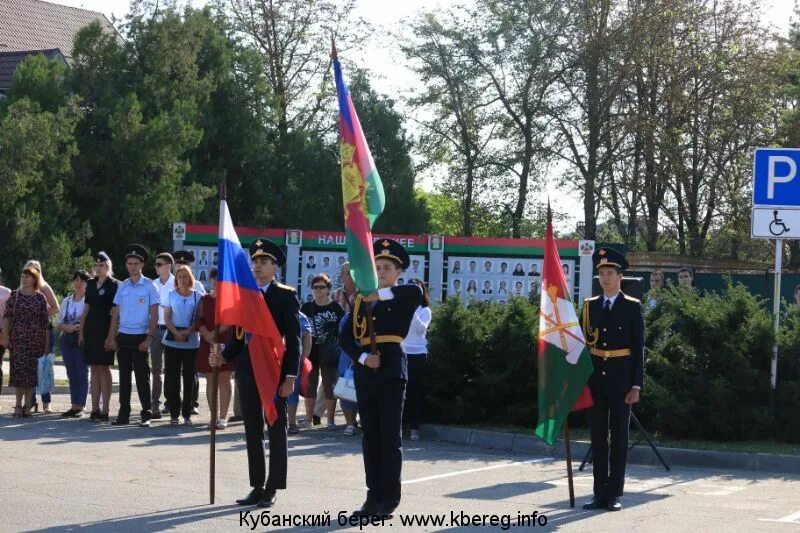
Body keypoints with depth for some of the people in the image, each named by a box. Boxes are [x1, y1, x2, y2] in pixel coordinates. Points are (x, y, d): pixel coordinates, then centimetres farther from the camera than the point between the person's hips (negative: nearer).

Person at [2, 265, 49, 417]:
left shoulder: (40, 298, 2)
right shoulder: (14, 295, 5)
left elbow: (46, 322, 3)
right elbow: (6, 317, 4)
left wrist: (47, 342, 1)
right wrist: (5, 337, -4)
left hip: (35, 339, -1)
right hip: (17, 339, 1)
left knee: (32, 370, 1)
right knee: (18, 370, -1)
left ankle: (27, 405, 8)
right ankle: (18, 405, 6)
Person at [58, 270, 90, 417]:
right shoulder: (67, 301, 16)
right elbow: (60, 323, 16)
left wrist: (80, 328, -21)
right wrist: (66, 327, -5)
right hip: (67, 340, 6)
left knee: (82, 373, -5)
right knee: (72, 374, 7)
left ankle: (80, 406, -3)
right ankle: (74, 406, 10)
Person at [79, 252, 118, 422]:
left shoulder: (114, 285, -5)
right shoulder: (91, 284, 12)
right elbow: (86, 309, 15)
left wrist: (111, 336, -11)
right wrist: (81, 332, 10)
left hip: (105, 331, -5)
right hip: (90, 330, 5)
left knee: (104, 369, -4)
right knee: (94, 370, 7)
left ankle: (104, 410, -2)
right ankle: (95, 409, 9)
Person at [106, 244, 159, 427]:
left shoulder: (149, 286, -3)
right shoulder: (122, 287, 10)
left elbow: (154, 315, -6)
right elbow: (115, 314, 12)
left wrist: (149, 338, -14)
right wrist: (111, 338, 5)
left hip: (140, 337, -5)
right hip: (123, 336, 5)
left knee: (142, 376, -4)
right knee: (124, 376, 8)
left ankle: (146, 414, 0)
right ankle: (123, 414, 13)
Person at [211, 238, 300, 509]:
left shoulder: (286, 296, -2)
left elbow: (293, 339, -6)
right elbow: (238, 336, 12)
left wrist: (290, 376, -13)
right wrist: (223, 356, -6)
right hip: (248, 370, 5)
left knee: (276, 430, 2)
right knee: (252, 431, 9)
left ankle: (272, 489, 5)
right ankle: (257, 486, 15)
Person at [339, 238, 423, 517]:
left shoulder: (402, 300, 2)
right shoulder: (361, 300, 15)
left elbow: (417, 291, -24)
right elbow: (346, 336, 8)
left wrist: (381, 294, -26)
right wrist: (363, 357, -9)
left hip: (391, 370, -5)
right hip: (365, 372, 5)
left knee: (390, 435, -4)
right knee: (370, 436, 7)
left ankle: (390, 498, -1)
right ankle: (374, 496, 12)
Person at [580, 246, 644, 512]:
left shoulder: (632, 307, 0)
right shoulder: (590, 306, 9)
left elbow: (638, 348, -2)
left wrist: (636, 386, -8)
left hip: (621, 379, -3)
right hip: (595, 378, 3)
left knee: (619, 436, 1)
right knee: (598, 437, 5)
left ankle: (614, 494, 5)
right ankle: (600, 493, 10)